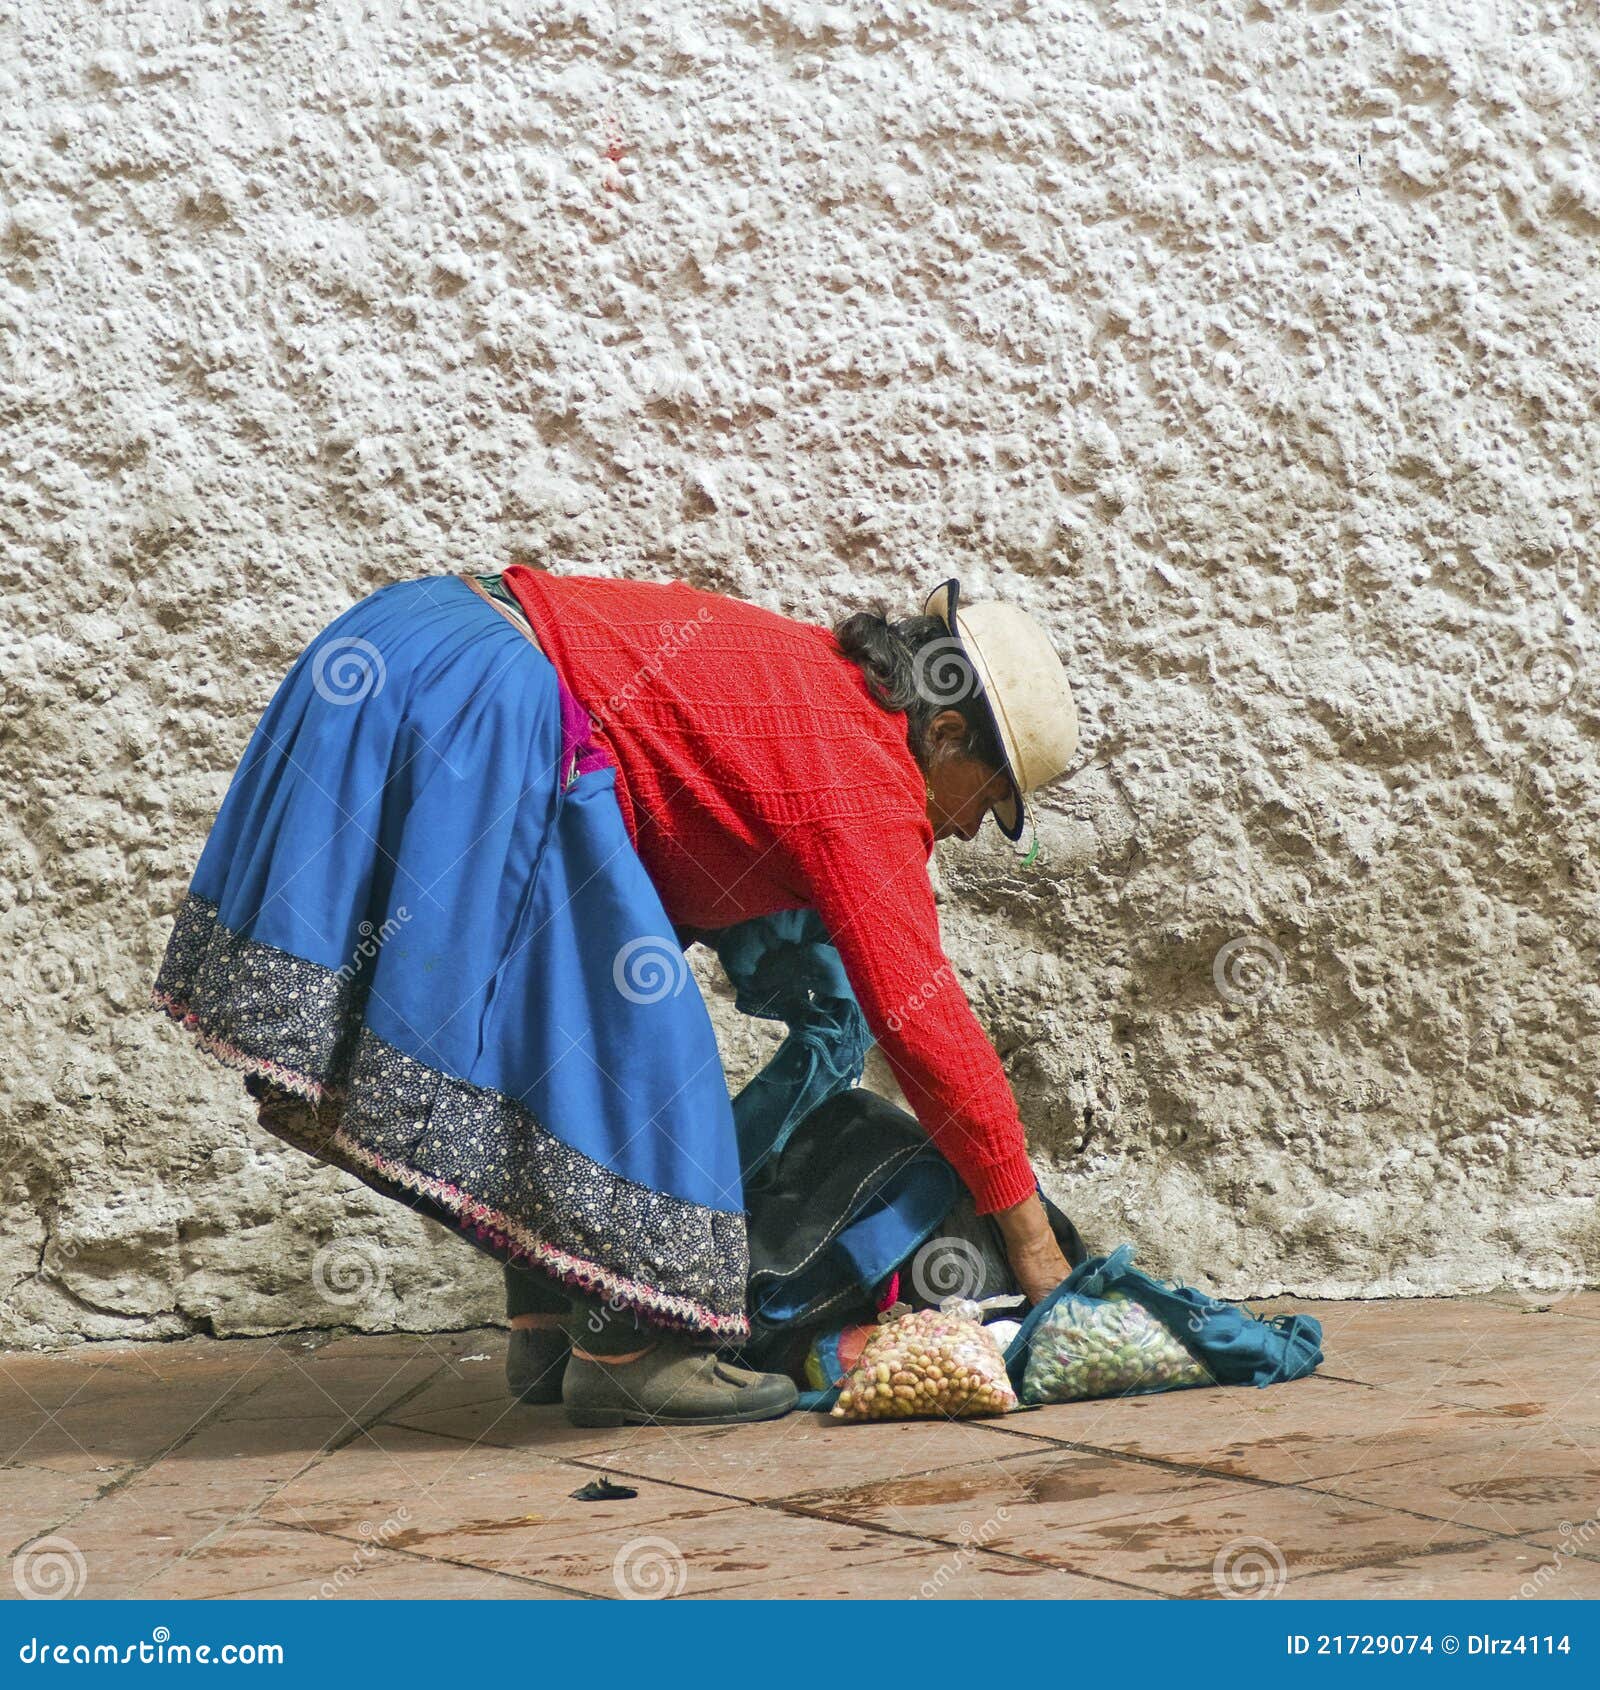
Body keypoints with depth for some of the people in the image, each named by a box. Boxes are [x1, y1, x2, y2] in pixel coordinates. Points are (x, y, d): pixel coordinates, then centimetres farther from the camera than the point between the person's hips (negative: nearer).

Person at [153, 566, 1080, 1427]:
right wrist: (1028, 1231, -1)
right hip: (488, 712, -10)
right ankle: (620, 1348, 0)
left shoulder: (814, 682, 21)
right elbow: (921, 1011, -7)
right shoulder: (863, 780, -6)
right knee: (621, 1021, -5)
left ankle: (555, 1324, 19)